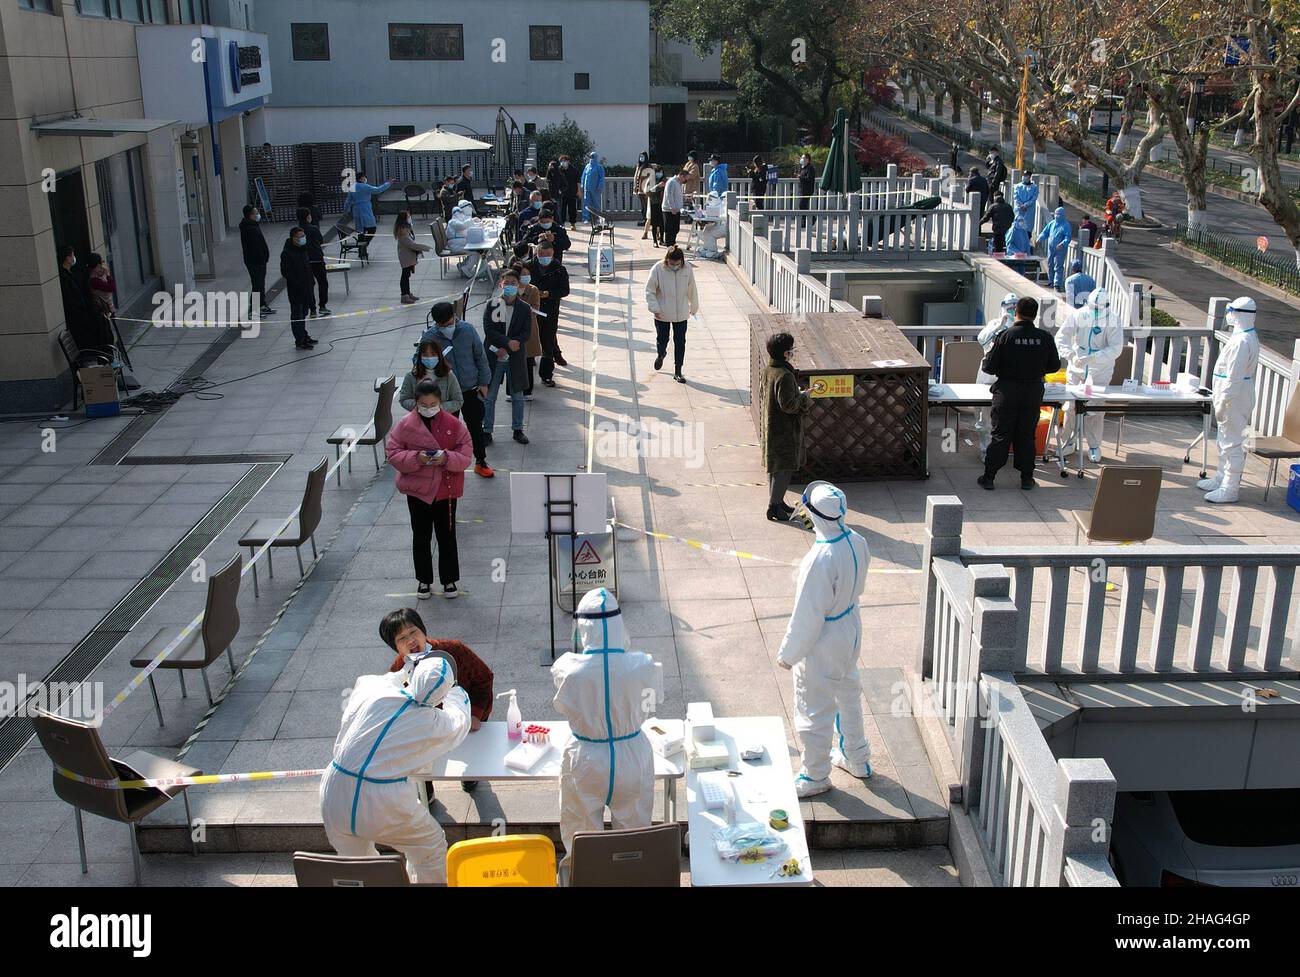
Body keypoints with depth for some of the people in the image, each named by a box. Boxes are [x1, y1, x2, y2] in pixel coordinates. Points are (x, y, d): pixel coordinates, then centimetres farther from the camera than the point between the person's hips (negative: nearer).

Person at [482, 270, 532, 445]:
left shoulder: (524, 308, -1)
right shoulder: (491, 304, -3)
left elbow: (526, 333, -7)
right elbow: (488, 330, -10)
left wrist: (503, 349, -17)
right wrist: (508, 342, -21)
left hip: (515, 358, 1)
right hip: (493, 357, -1)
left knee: (517, 396, 11)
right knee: (489, 396, 5)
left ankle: (518, 429, 24)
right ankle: (487, 431, 15)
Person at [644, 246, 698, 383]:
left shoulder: (687, 269, -7)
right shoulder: (658, 269, -15)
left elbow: (692, 290, 6)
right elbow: (649, 291, -8)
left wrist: (694, 307, 16)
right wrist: (655, 309, -14)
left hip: (681, 314, 1)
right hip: (662, 314, -1)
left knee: (680, 342, 3)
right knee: (662, 339, 10)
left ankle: (678, 371, 14)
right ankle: (660, 354, 46)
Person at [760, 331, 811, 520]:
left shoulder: (767, 370, 2)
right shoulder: (784, 375, -25)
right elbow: (788, 405, -27)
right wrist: (803, 397, -9)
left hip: (769, 425, 9)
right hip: (784, 429, -9)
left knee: (774, 466, 18)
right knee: (784, 468, 0)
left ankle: (777, 500, 30)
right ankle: (774, 507, 3)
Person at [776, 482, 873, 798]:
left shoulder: (821, 559, -34)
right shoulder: (857, 542, -10)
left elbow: (808, 615, -26)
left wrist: (788, 653, -14)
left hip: (823, 644, -8)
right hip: (850, 630, 9)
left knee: (814, 711, 11)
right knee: (848, 695, 28)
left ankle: (815, 776, 30)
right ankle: (857, 759, 47)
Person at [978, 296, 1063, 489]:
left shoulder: (1005, 336, -13)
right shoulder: (1045, 337, -6)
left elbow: (989, 367, -10)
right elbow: (1054, 366, 5)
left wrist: (987, 357, 11)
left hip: (1007, 391, -2)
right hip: (1034, 392, 2)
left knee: (1000, 436, 4)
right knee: (1027, 435, 12)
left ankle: (989, 477, 7)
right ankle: (1027, 478, 16)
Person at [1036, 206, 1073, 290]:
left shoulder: (1066, 225, -7)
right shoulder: (1051, 223, 10)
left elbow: (1068, 237, -13)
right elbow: (1045, 232, 12)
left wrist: (1063, 244, -32)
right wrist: (1039, 238, -8)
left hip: (1060, 250, -6)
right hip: (1051, 248, 6)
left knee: (1058, 267, -8)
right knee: (1050, 265, 15)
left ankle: (1057, 284, -10)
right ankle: (1051, 281, 29)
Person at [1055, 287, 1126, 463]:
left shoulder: (1113, 320, -12)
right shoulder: (1077, 315, -7)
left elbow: (1116, 348, -18)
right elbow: (1061, 337, -10)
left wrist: (1092, 358, -32)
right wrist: (1072, 355, -28)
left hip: (1100, 371, -2)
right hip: (1076, 369, 2)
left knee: (1095, 409, -1)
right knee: (1071, 405, 4)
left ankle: (1094, 446, 13)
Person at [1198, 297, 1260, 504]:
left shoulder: (1241, 342, -23)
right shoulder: (1249, 337, 11)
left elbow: (1234, 378, -24)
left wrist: (1222, 403, -21)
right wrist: (1221, 400, 22)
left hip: (1234, 400, -11)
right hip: (1237, 396, 11)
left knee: (1232, 443, -4)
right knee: (1225, 440, 21)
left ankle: (1230, 489, 2)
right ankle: (1221, 479, 33)